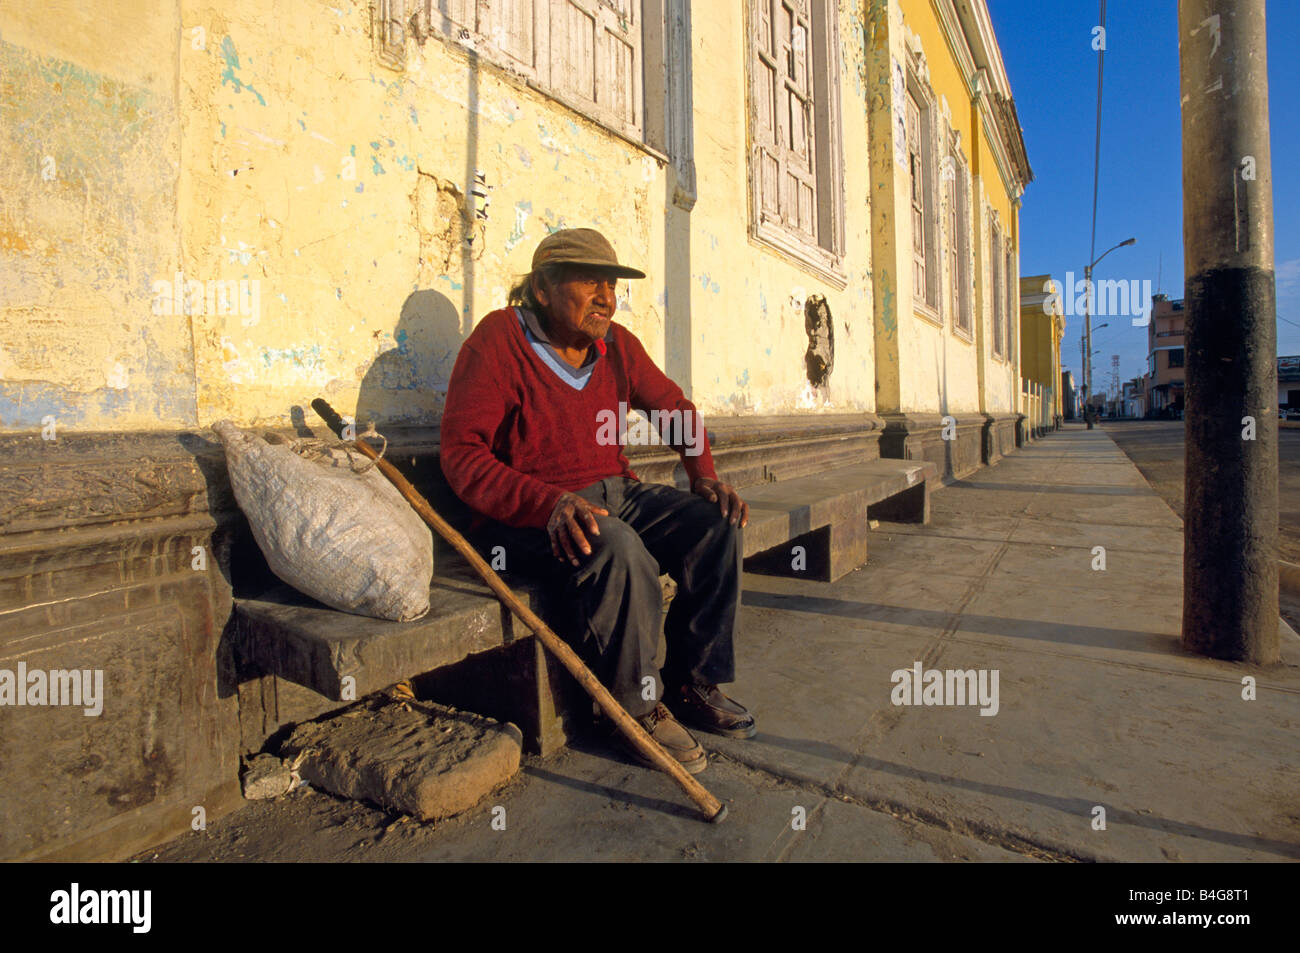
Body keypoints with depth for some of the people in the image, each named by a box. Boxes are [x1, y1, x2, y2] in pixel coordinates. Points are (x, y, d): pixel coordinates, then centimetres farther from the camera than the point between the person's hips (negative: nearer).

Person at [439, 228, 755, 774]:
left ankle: (693, 685, 1)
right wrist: (550, 503, -32)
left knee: (716, 523, -12)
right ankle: (639, 708, -13)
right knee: (618, 549, -35)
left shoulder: (616, 343, 9)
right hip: (528, 515, -6)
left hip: (615, 492, 7)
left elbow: (672, 406, 22)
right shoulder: (499, 339, -10)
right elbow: (461, 454, -17)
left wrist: (703, 474, 5)